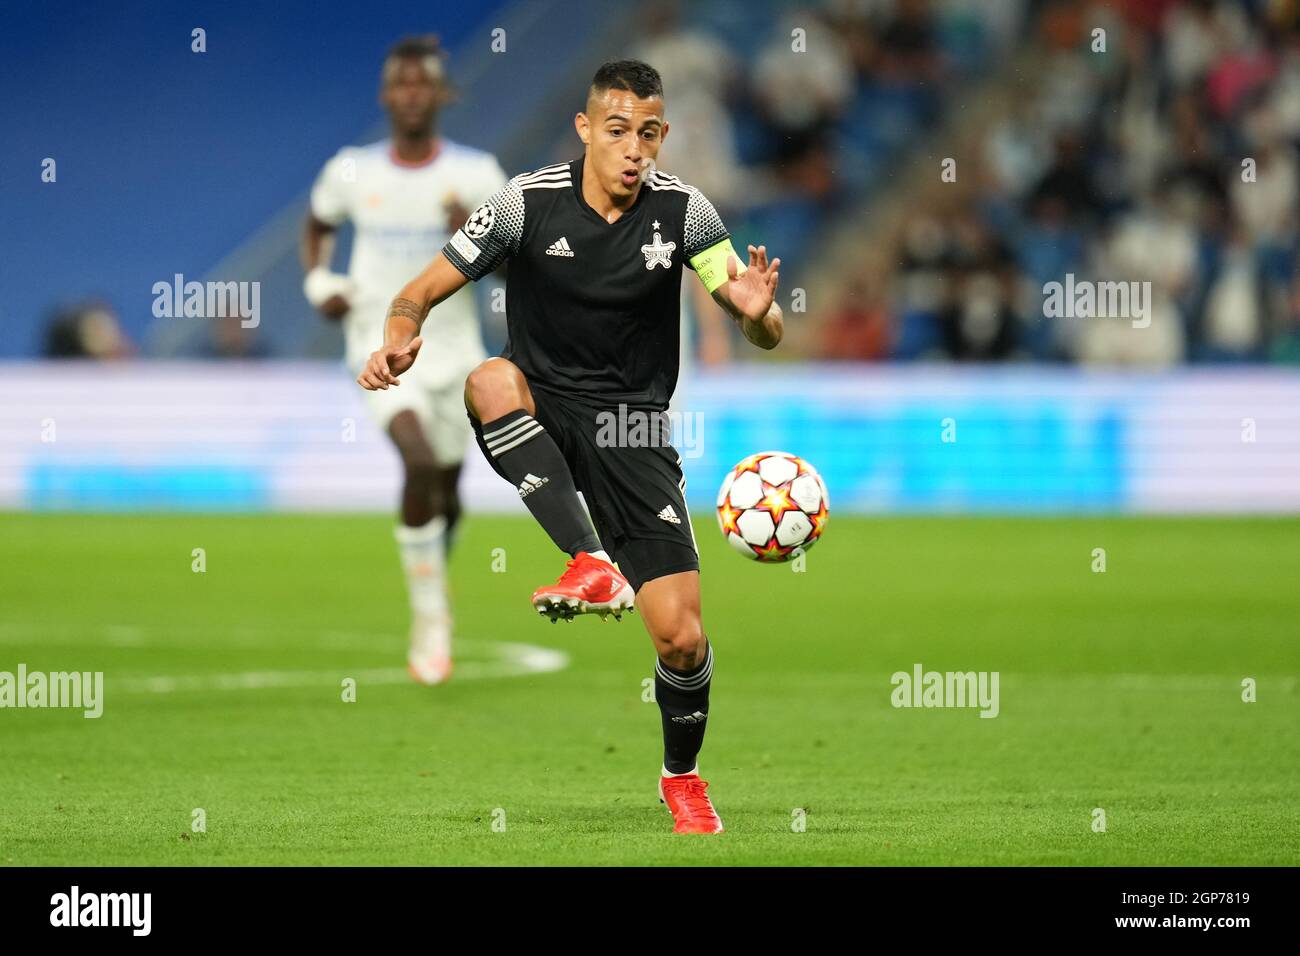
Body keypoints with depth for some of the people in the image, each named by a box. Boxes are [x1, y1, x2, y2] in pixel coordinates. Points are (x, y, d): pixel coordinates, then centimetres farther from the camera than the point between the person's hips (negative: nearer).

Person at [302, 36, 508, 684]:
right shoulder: (352, 173, -1)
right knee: (419, 461, -26)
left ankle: (436, 584, 46)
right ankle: (430, 618, -15)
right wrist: (318, 283, 1)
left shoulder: (476, 175, -4)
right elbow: (317, 225, 19)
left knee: (446, 487, 12)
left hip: (454, 352, 2)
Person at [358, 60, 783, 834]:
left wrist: (756, 311, -26)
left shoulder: (683, 211, -6)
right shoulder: (528, 203, -10)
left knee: (683, 637, -9)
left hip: (632, 428, 0)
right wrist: (401, 341, -28)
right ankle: (592, 565, -38)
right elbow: (421, 294, -5)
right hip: (541, 411, 0)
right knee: (491, 379, -37)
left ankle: (683, 776, 22)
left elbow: (766, 335, -1)